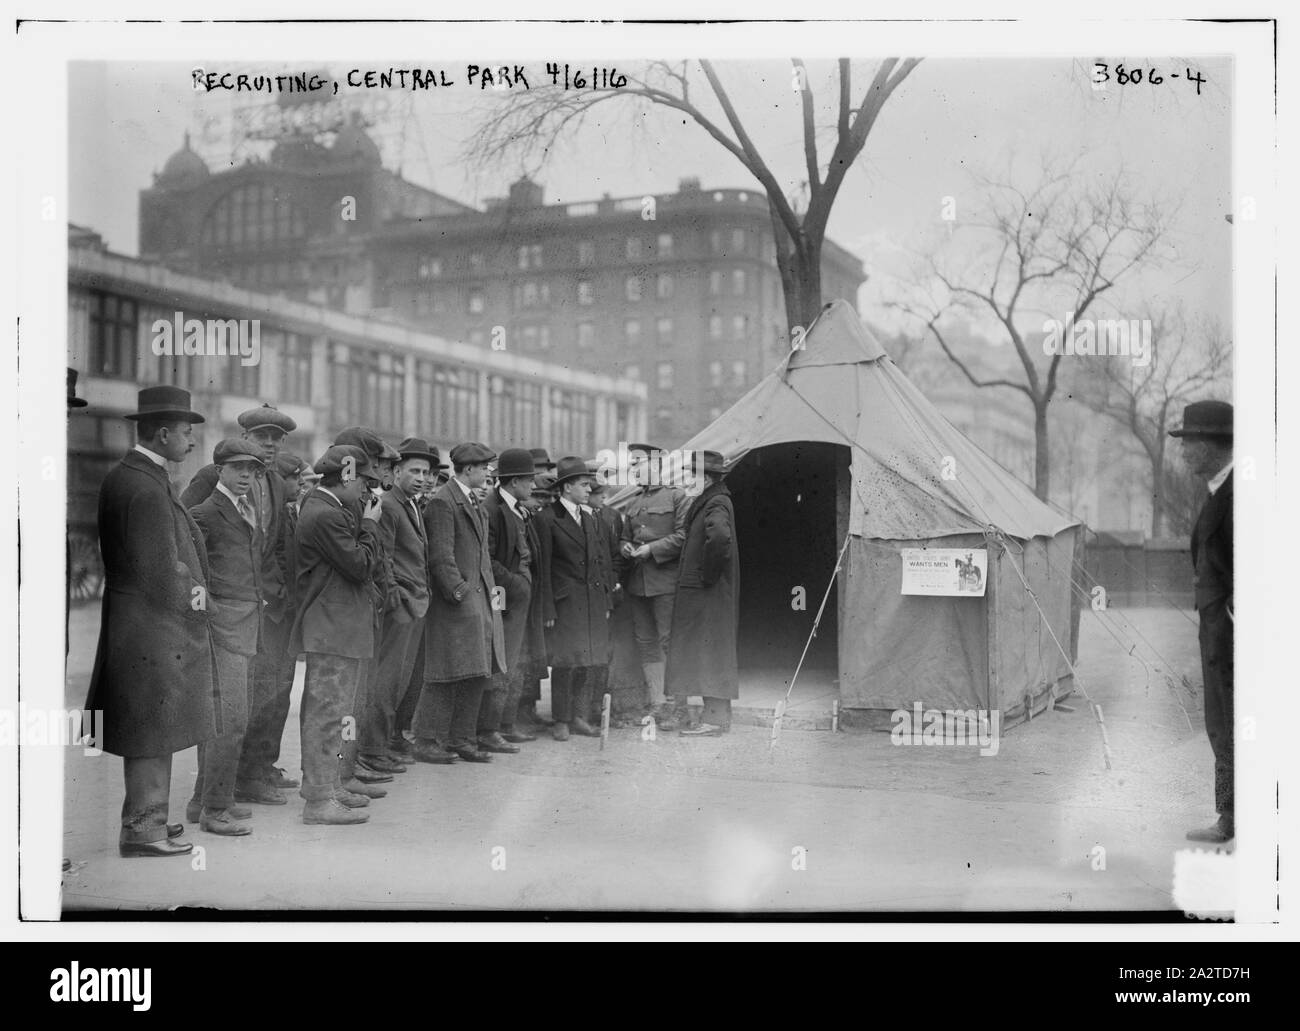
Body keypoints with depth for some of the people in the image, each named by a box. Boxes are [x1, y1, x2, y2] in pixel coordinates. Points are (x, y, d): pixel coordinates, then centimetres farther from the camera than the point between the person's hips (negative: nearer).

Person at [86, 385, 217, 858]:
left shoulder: (119, 477, 11)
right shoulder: (147, 490, -21)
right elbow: (161, 575, -22)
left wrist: (192, 591, 7)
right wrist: (193, 597, -5)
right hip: (155, 628, -10)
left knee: (153, 733, 19)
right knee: (153, 733, 0)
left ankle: (148, 815, 30)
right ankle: (142, 829, 9)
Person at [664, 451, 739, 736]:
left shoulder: (717, 504, -16)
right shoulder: (705, 501, 15)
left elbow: (720, 535, -36)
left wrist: (708, 572, -25)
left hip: (710, 593, -10)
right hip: (696, 590, 10)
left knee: (711, 651, -5)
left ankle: (714, 720, 0)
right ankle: (718, 716, 19)